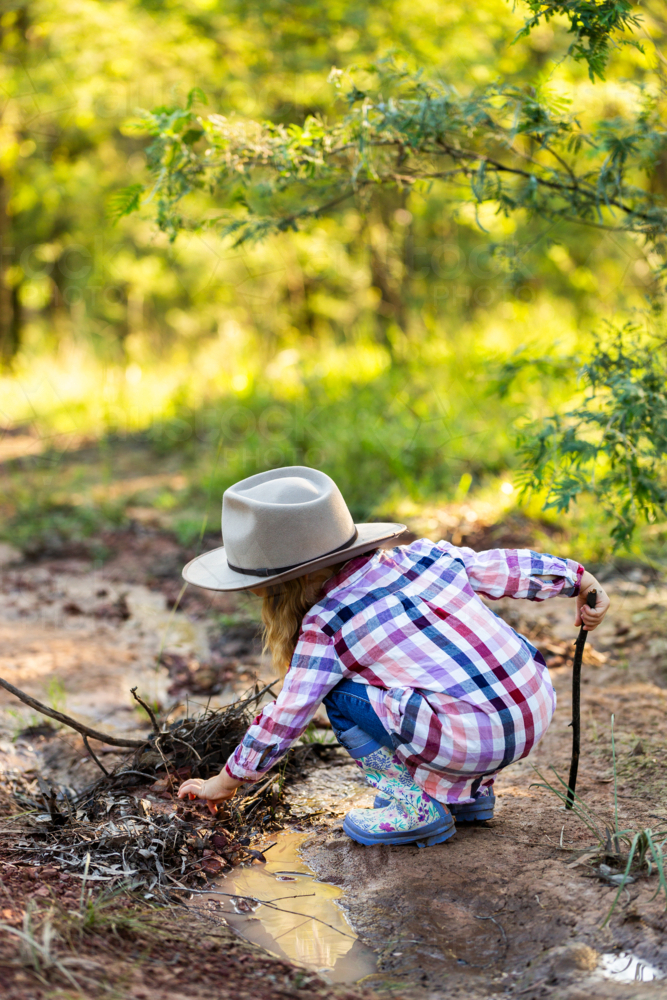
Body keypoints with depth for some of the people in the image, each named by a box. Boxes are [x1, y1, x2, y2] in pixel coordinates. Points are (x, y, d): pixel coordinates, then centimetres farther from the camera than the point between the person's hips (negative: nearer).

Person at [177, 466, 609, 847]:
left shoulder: (325, 626, -4)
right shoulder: (424, 556, 11)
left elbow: (285, 720, 2)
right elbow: (508, 568, 15)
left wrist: (226, 782, 15)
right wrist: (581, 579, 28)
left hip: (475, 739, -7)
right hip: (541, 708, 8)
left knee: (342, 696, 6)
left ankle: (417, 807, 5)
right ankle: (471, 790, 29)